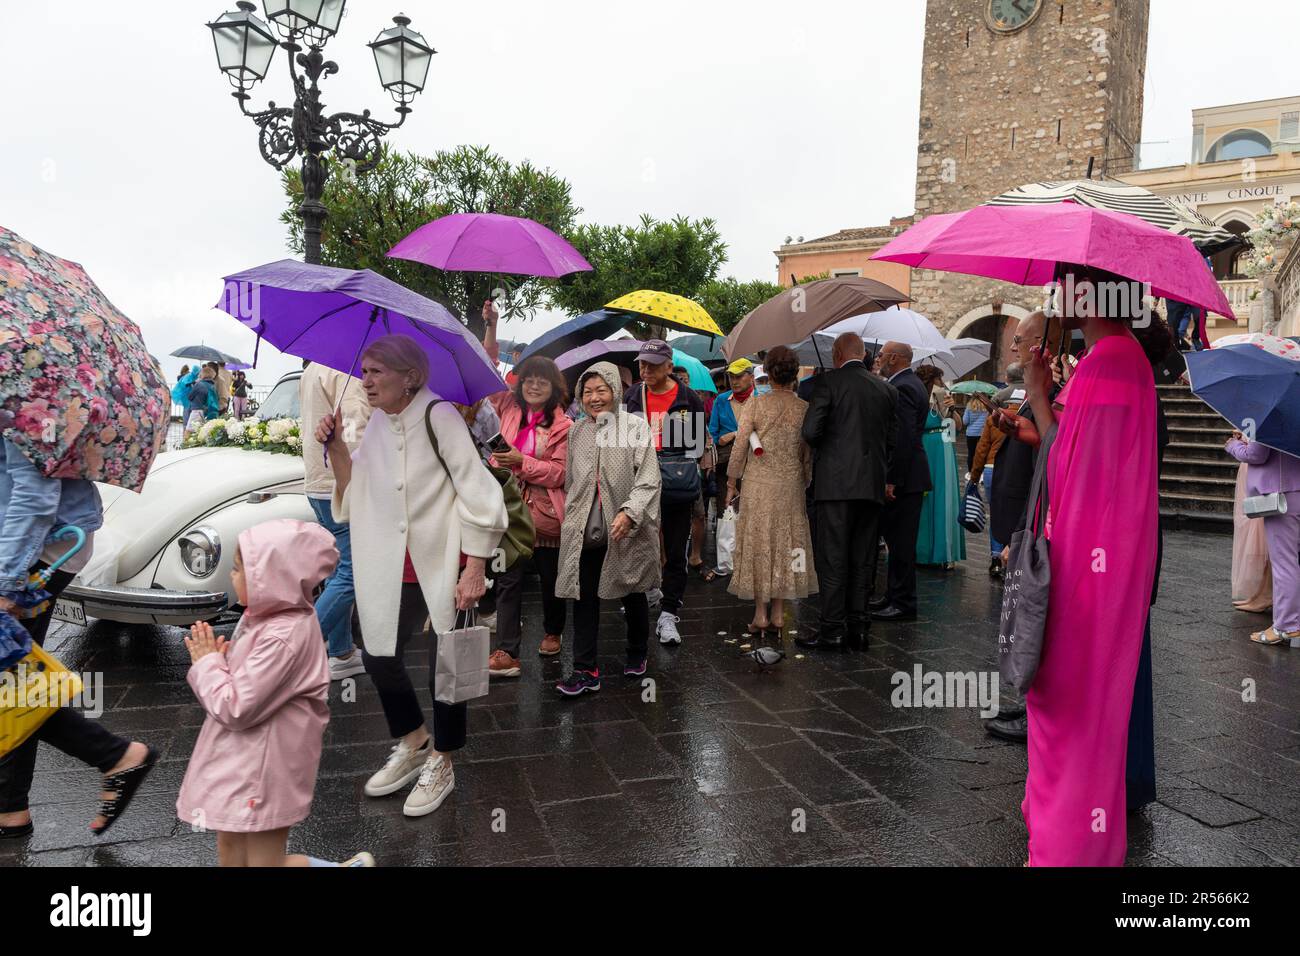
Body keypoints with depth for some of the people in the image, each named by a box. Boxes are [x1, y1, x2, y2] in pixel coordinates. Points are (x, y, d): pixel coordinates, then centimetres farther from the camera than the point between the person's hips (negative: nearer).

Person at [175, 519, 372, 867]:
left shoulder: (283, 637, -29)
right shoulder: (266, 616, 2)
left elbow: (236, 708, -26)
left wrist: (207, 664, -12)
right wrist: (218, 658, -7)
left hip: (261, 771, -9)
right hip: (239, 764, 10)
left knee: (262, 860, 6)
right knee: (230, 852, 21)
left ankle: (350, 865, 19)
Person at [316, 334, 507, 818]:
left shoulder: (438, 415, -14)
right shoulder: (377, 426, 7)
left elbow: (478, 493, -17)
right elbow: (354, 497, 13)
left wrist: (474, 570, -20)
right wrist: (336, 449, -2)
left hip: (445, 568, -7)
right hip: (395, 572, 7)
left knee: (446, 668, 4)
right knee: (378, 656, 15)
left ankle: (440, 764, 27)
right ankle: (412, 744, 39)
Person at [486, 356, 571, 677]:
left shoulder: (563, 426, -6)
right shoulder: (508, 406, 4)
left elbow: (560, 472, -13)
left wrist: (522, 461, -23)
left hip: (544, 510, -2)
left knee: (550, 577, 15)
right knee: (509, 579, -2)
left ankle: (553, 632, 39)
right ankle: (507, 653, 0)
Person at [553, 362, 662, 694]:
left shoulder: (635, 427, -5)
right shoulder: (576, 432, 8)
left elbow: (648, 478, -11)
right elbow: (569, 481, 14)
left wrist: (629, 512, -21)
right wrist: (569, 519, 11)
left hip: (627, 530, -2)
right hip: (584, 530, 3)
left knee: (633, 595, 14)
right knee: (584, 598, 0)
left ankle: (637, 655, 35)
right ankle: (585, 670, 7)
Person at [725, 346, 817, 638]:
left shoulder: (754, 405, -7)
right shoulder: (805, 408, -1)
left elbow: (740, 447, -6)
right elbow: (808, 454, 4)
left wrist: (731, 483, 3)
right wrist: (807, 483, 16)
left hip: (759, 484, -1)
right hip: (792, 485, 2)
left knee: (759, 544, 7)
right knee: (786, 544, 10)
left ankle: (761, 614, 9)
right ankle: (778, 614, 13)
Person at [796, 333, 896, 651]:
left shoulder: (827, 382, -5)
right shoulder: (887, 390, 10)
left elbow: (810, 431, -12)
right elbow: (893, 440, 11)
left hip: (836, 481, -5)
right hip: (873, 484, 5)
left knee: (832, 557, 0)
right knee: (862, 559, 11)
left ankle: (832, 628, 2)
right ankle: (857, 626, 17)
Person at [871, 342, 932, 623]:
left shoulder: (902, 388, -16)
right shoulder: (911, 384, 16)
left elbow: (903, 438, -23)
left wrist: (891, 481, -22)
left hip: (903, 479, -10)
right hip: (909, 477, 10)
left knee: (901, 543, -3)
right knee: (898, 541, 16)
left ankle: (903, 604, 4)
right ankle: (895, 596, 25)